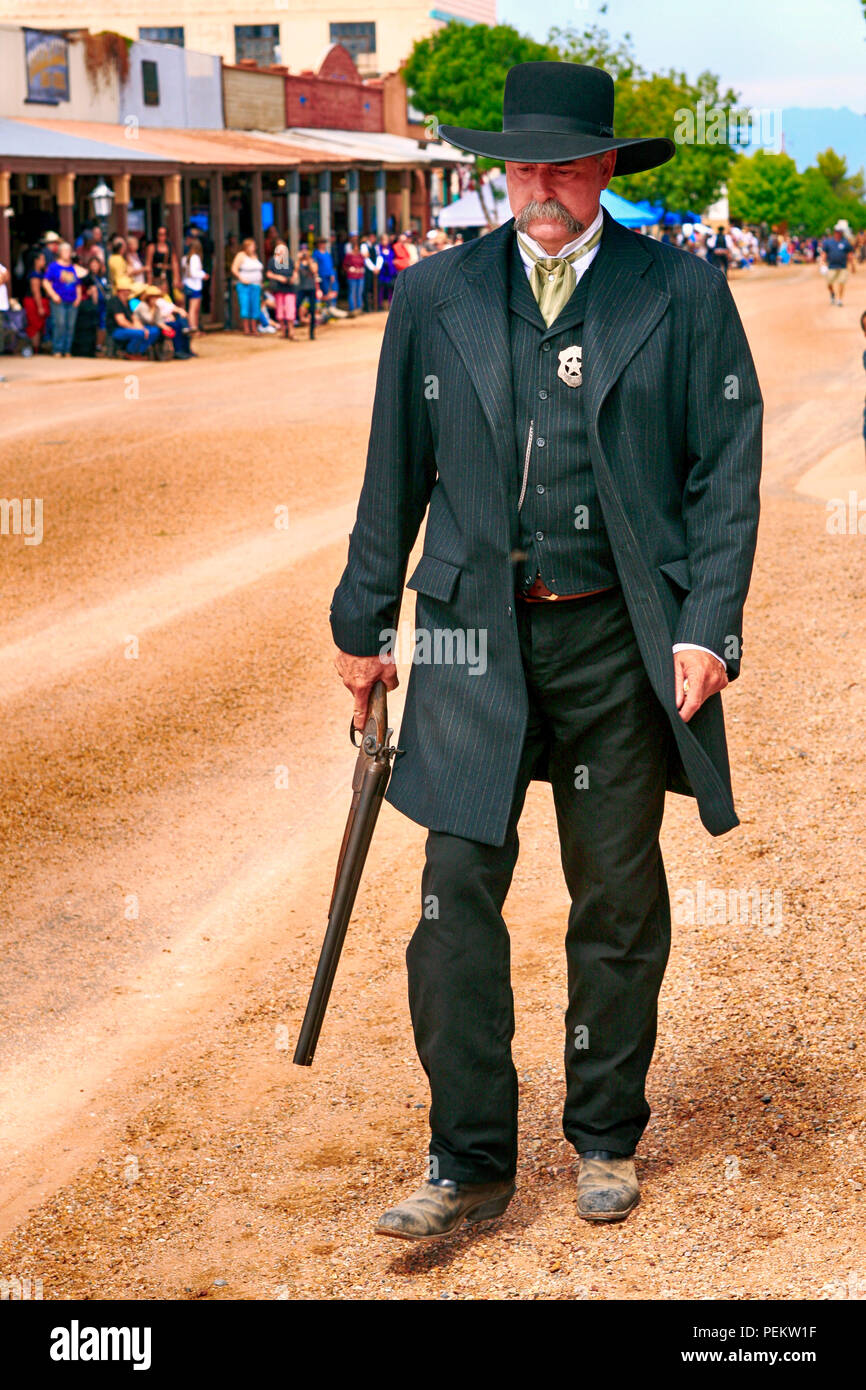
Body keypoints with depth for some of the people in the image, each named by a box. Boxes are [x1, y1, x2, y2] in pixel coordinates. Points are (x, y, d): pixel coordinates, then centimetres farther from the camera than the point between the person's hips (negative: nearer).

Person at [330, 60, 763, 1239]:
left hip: (618, 637, -1)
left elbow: (727, 469, 1)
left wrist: (707, 628, -8)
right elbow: (396, 472, 13)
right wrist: (363, 622, 14)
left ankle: (606, 1140, 24)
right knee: (457, 893, -6)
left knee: (620, 897, 8)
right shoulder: (436, 296, 6)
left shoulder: (683, 294, 1)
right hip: (477, 630, 1)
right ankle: (470, 1163, 3)